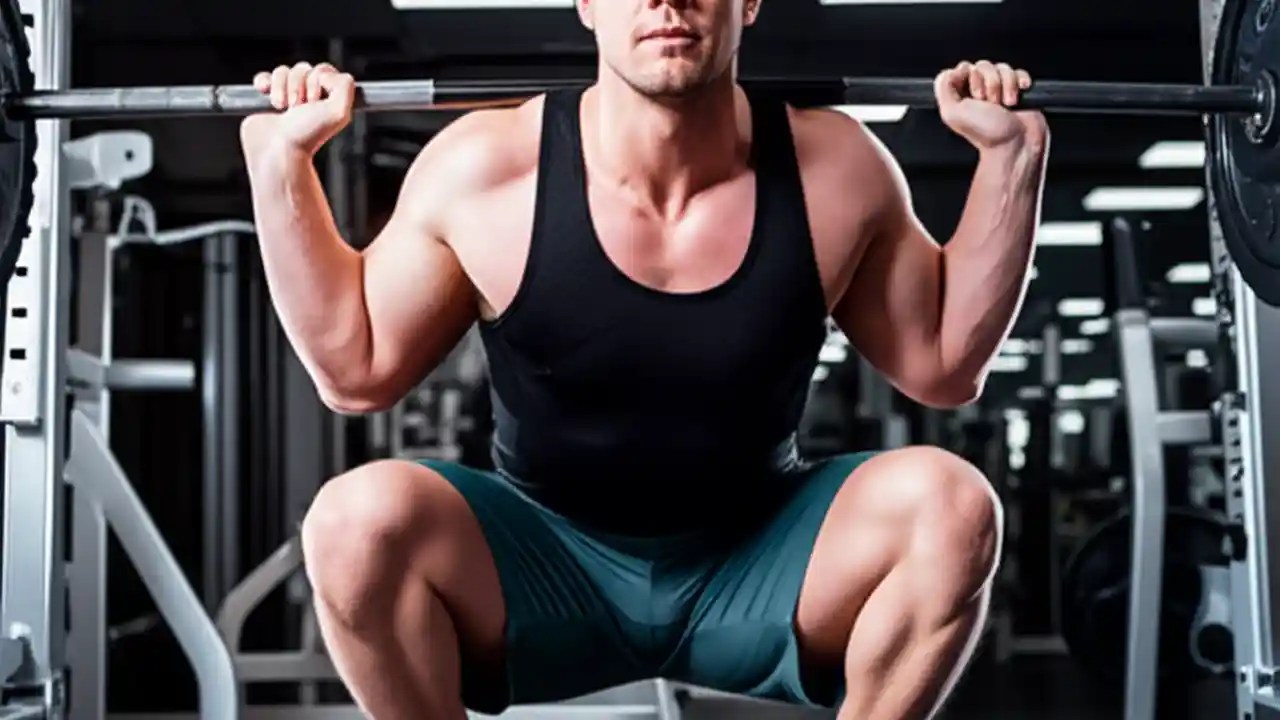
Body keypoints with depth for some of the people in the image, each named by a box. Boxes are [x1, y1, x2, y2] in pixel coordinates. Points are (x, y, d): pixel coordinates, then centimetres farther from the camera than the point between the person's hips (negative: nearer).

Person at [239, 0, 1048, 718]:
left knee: (950, 504, -25)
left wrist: (1011, 156, -7)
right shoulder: (482, 169, -14)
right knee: (359, 521, -29)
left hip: (758, 565, 1)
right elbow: (355, 370, -4)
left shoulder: (834, 168, -11)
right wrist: (280, 159, -11)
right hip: (544, 573, -1)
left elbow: (945, 364, 1)